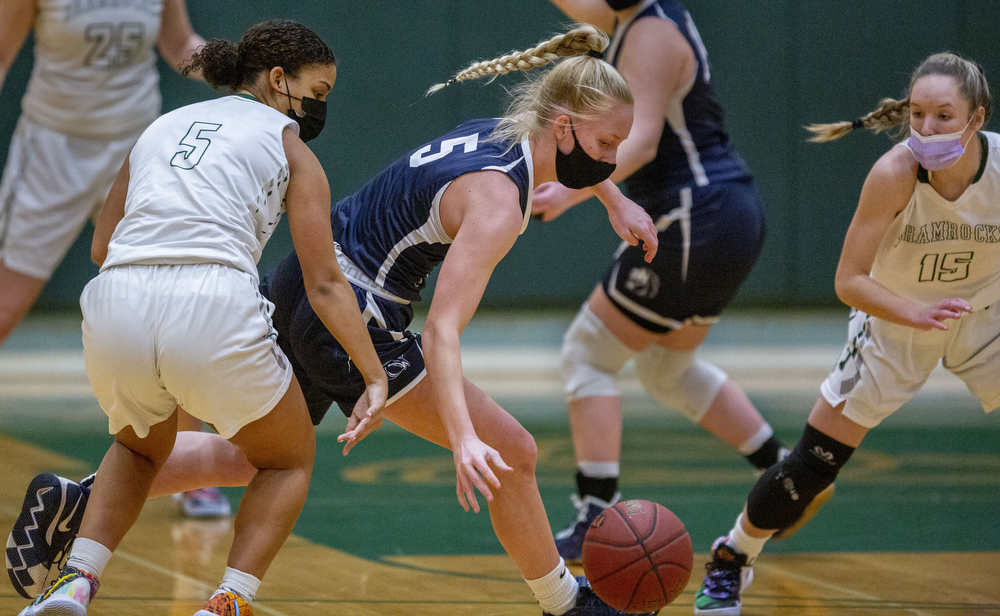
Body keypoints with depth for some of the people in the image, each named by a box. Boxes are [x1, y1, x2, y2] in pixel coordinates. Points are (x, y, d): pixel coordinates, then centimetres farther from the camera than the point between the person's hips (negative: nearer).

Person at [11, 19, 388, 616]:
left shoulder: (163, 126, 27)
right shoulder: (290, 147, 15)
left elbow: (103, 247, 31)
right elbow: (324, 283, 8)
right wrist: (376, 377, 10)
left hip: (117, 309, 4)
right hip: (214, 311, -4)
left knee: (140, 449, 35)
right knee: (290, 462, 23)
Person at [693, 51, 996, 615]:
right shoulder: (895, 174, -30)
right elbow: (850, 281, -27)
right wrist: (917, 312, -43)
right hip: (894, 319, -1)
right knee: (813, 464, -1)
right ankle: (732, 559, 22)